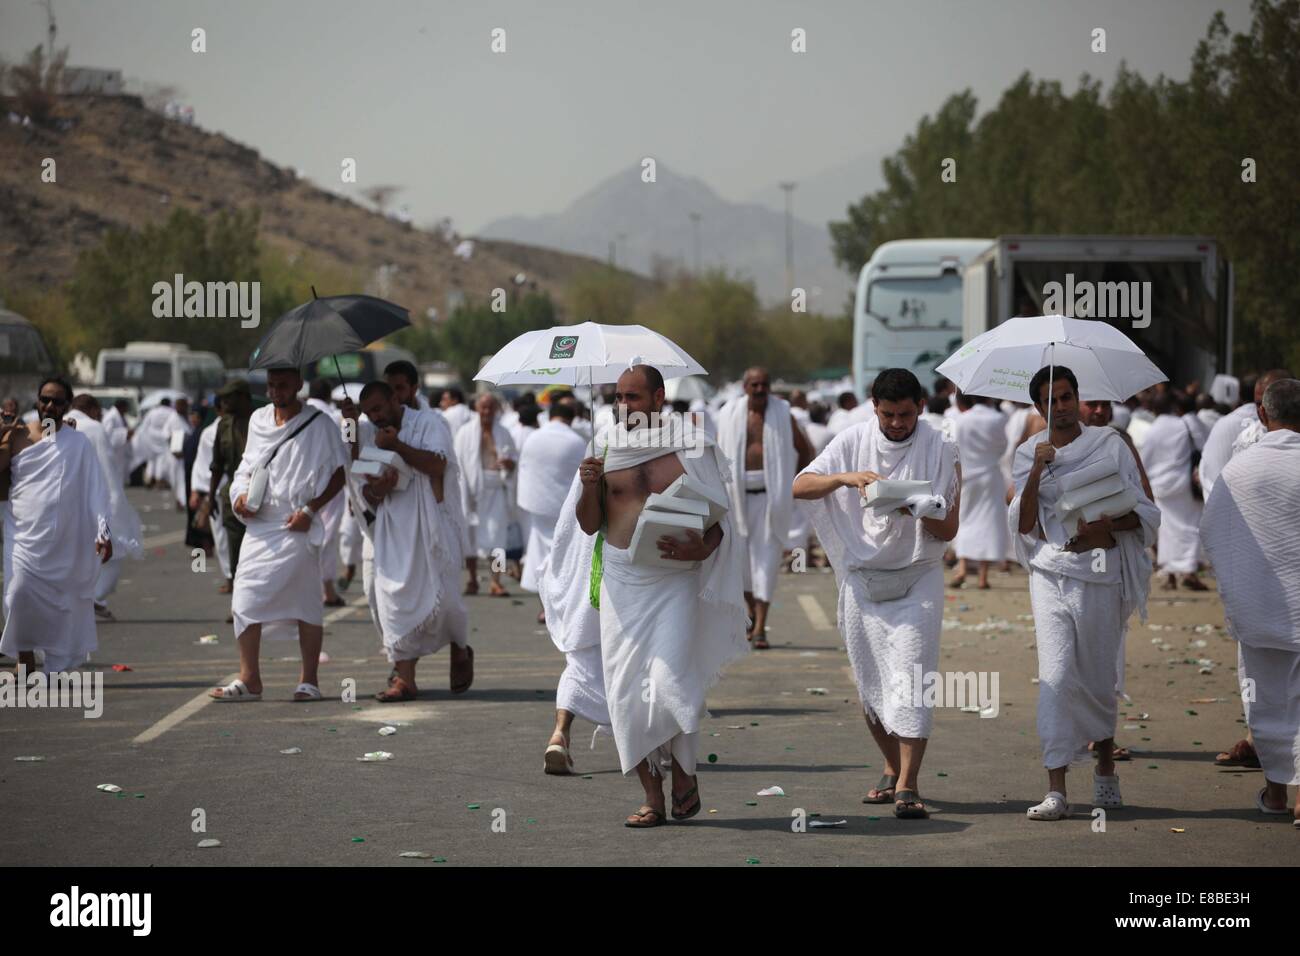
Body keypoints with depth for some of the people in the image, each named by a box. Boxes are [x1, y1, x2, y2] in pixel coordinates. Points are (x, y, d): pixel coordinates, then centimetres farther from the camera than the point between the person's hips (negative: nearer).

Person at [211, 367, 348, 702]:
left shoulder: (319, 425, -3)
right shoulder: (258, 420, 11)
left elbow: (339, 473, -2)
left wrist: (310, 509, -12)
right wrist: (241, 493, 3)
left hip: (296, 527, -5)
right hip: (259, 524, 5)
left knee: (305, 604, 0)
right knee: (245, 599, -3)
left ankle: (308, 681, 7)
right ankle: (249, 679, 2)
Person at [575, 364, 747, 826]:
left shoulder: (690, 450, 1)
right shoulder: (608, 451, 9)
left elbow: (718, 520, 2)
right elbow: (589, 525, 11)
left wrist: (702, 549, -19)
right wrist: (590, 487, -9)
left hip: (676, 581, -3)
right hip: (621, 582, 3)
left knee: (670, 681, -16)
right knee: (627, 692, -1)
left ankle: (683, 771, 10)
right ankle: (652, 796, 8)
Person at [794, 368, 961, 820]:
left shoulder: (939, 449, -4)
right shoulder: (854, 441, 2)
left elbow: (947, 530, -3)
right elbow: (800, 486, -5)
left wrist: (918, 512, -24)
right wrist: (846, 477, -21)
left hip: (917, 577, -3)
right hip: (863, 576, 3)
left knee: (911, 679, -14)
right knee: (870, 684, 8)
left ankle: (908, 786, -16)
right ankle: (893, 771, 25)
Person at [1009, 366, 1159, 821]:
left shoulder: (1109, 445, 3)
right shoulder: (1029, 454, 7)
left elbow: (1145, 513, 3)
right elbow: (1024, 525, -2)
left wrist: (1110, 525, -16)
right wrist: (1037, 472, -13)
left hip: (1100, 572, 0)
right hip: (1051, 573, 0)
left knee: (1098, 678, 7)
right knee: (1056, 676, -11)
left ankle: (1106, 768, 33)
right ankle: (1056, 790, -15)